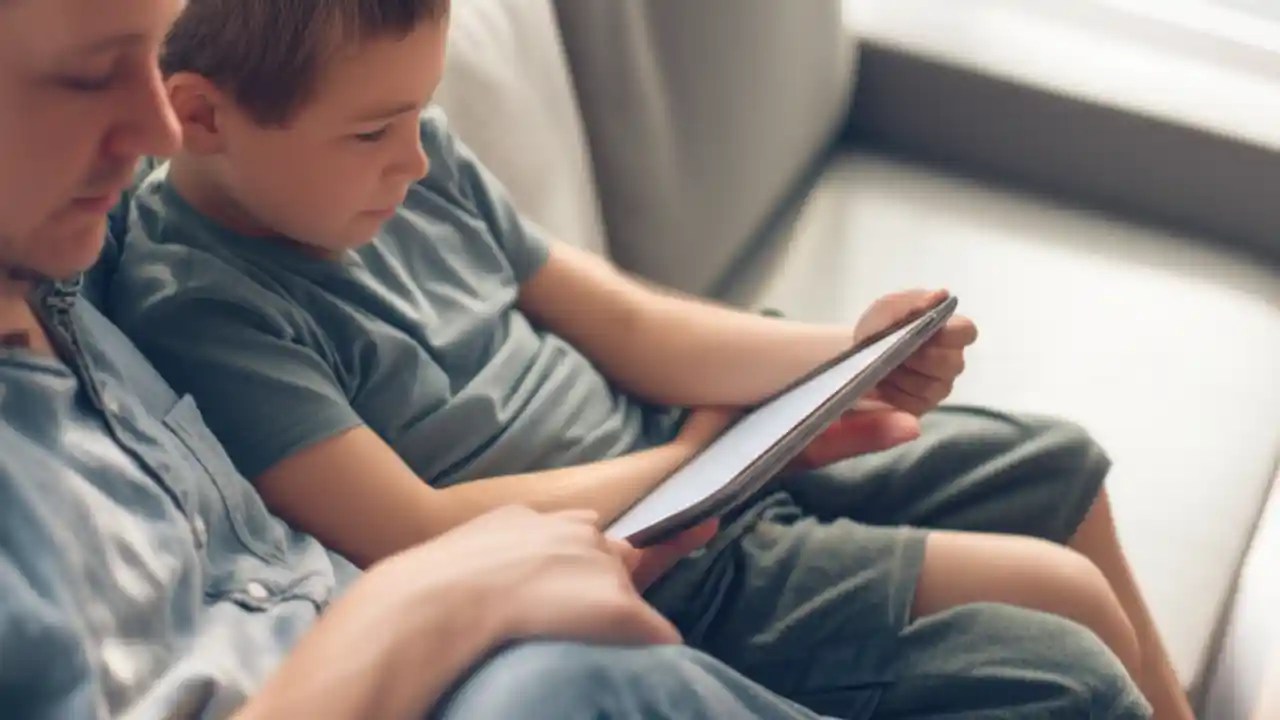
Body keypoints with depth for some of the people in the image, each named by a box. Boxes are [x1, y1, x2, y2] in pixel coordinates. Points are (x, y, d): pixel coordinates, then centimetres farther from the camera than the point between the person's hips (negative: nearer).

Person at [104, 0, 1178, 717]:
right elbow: (421, 537, -27)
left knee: (1060, 470, 16)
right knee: (1065, 608, -12)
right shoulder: (194, 303, -22)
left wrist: (846, 352, -9)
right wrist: (693, 447, -15)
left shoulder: (414, 156, -2)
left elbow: (628, 326, 5)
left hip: (676, 463, 8)